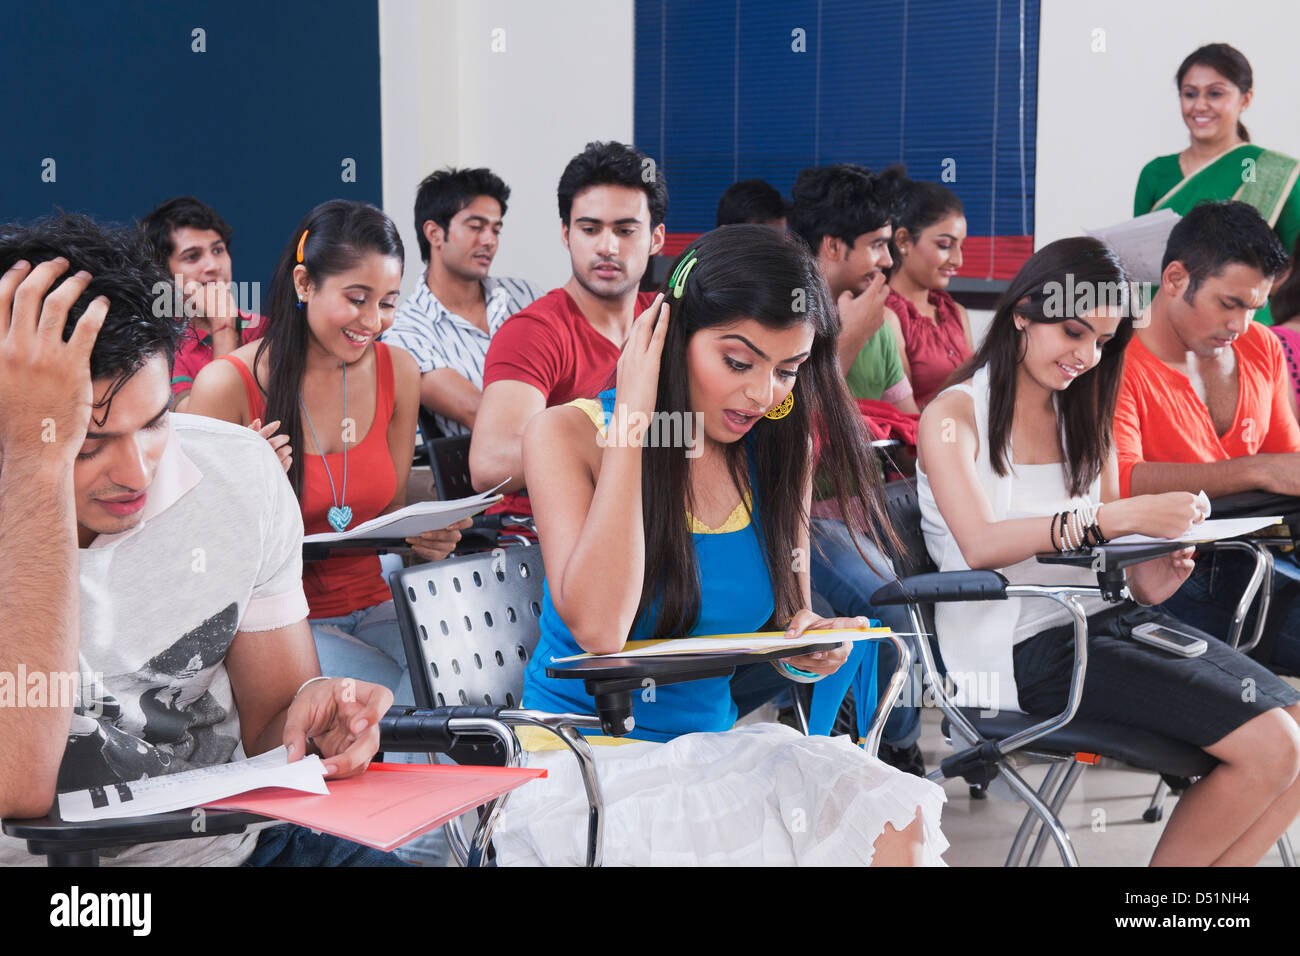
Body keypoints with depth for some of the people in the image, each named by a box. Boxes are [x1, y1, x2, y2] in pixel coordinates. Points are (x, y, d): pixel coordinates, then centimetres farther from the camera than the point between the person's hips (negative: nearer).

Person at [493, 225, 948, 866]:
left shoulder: (779, 451, 5)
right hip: (584, 757, -4)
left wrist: (809, 646, -13)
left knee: (895, 827, -23)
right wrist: (630, 423, -19)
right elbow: (598, 628, -22)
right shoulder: (569, 435, -8)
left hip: (715, 744, 4)